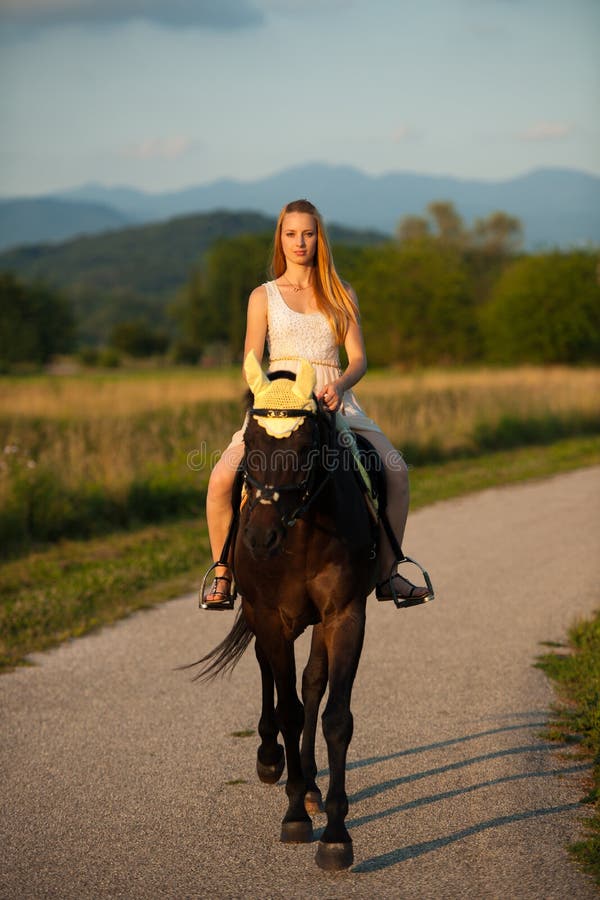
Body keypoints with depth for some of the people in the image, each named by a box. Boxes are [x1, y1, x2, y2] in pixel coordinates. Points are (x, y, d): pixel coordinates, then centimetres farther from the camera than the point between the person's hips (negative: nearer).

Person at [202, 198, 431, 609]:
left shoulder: (342, 296, 14)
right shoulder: (264, 296, 11)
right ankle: (223, 575, -7)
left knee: (396, 471, -20)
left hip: (333, 401, 1)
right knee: (222, 479, -24)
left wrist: (338, 386, -18)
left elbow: (358, 359, 4)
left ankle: (387, 574, -5)